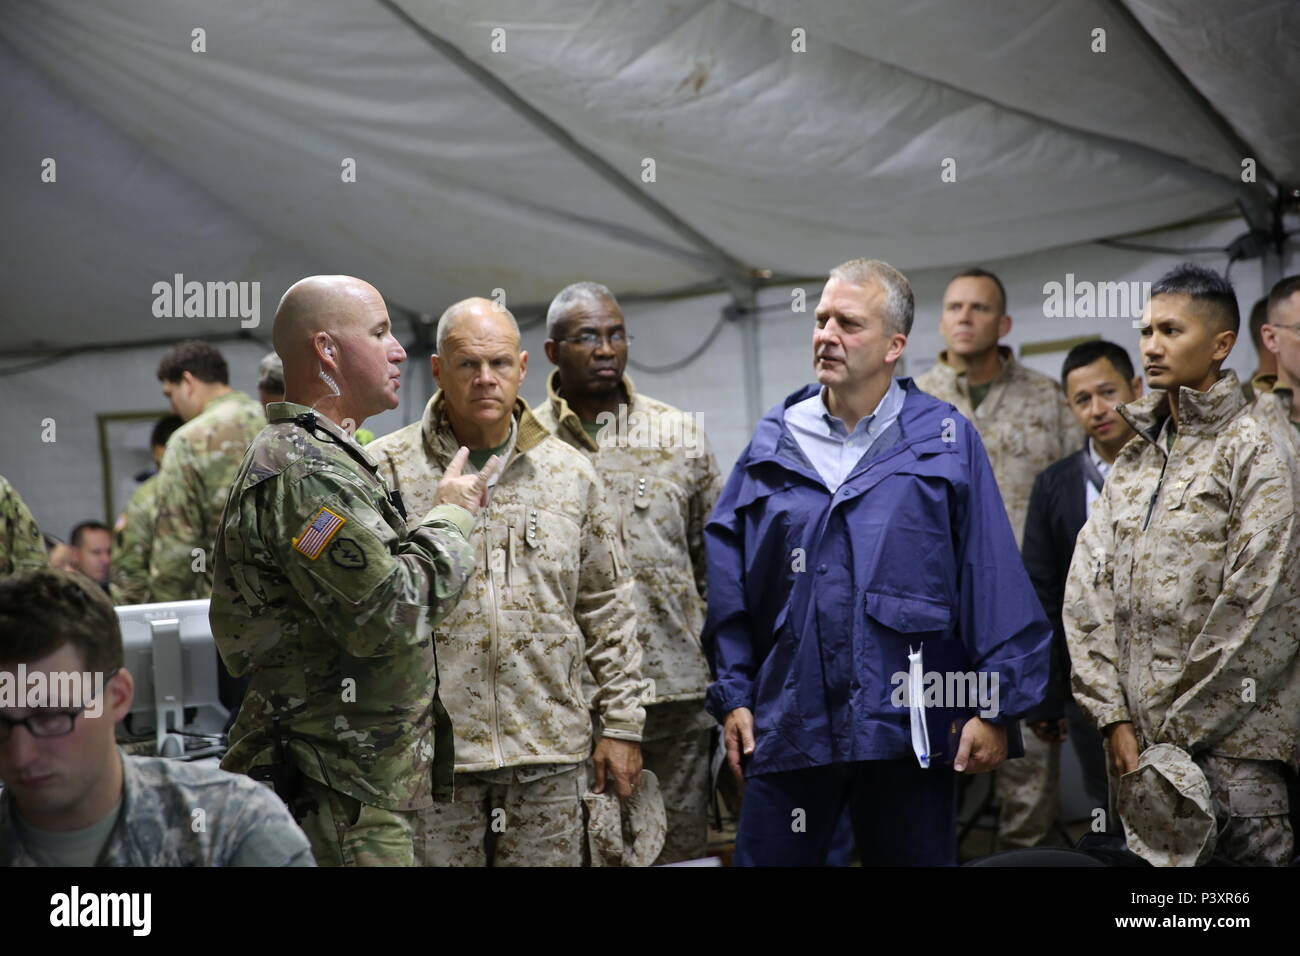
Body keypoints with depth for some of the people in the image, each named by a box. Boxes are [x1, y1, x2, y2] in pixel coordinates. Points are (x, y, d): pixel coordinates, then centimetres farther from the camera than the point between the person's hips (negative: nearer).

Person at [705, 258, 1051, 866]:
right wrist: (734, 694, 3)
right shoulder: (774, 443, 8)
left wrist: (995, 705, -8)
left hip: (909, 726, -2)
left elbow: (994, 579, -3)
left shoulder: (944, 440, 0)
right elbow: (730, 581, 9)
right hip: (789, 722, 2)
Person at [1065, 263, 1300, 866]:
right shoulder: (1132, 460, 15)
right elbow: (1087, 592, 9)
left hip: (1230, 739, -6)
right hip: (1136, 737, 6)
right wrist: (1115, 719, -2)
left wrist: (1178, 731, -11)